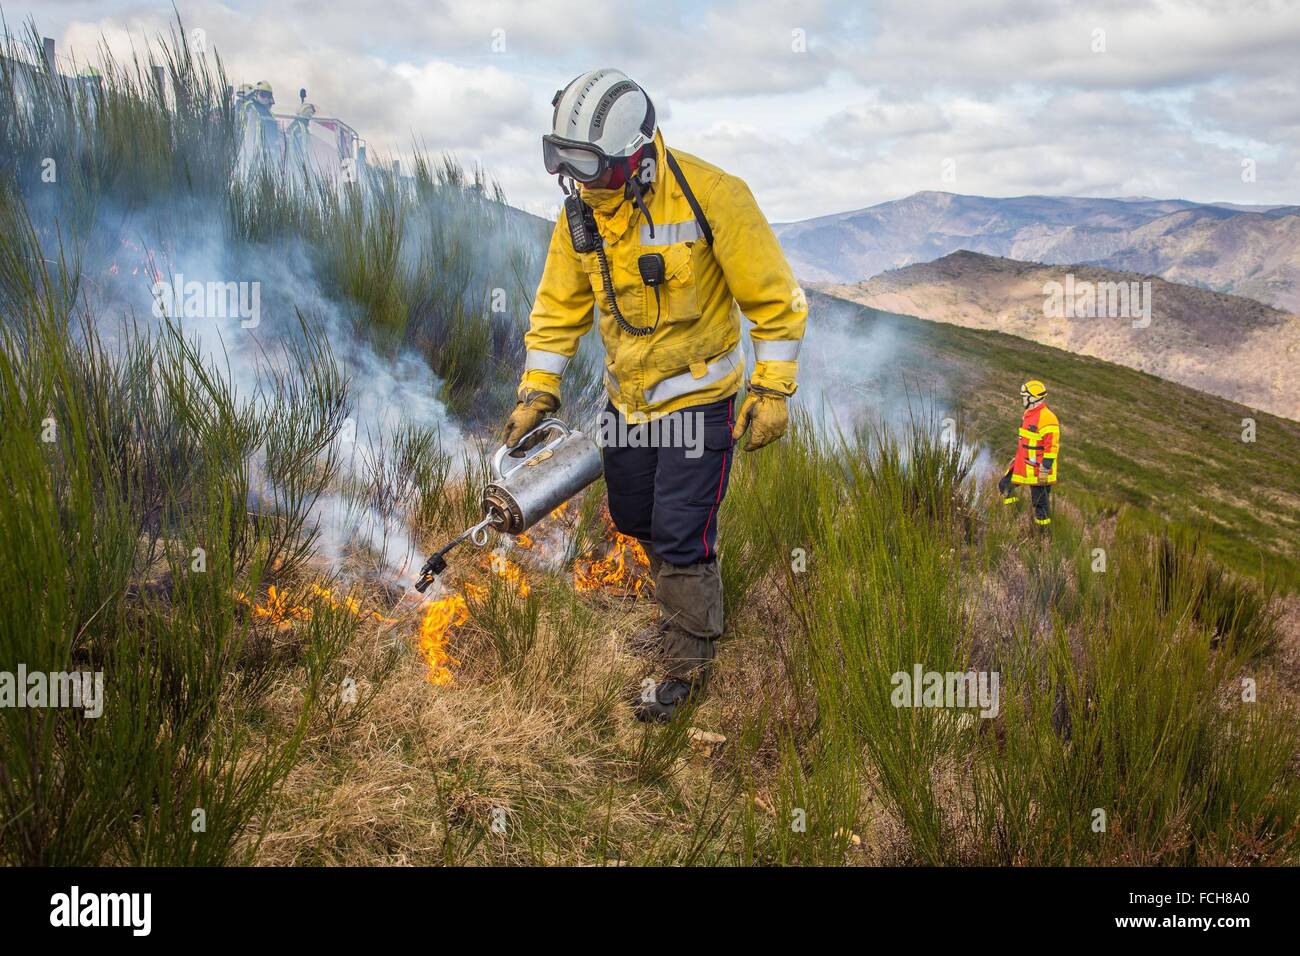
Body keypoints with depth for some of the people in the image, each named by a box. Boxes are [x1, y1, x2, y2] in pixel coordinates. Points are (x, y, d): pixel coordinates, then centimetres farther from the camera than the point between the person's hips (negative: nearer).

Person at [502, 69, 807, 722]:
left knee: (680, 537, -4)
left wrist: (772, 391, -16)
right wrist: (536, 394, 2)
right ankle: (684, 612, 44)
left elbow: (774, 299, -15)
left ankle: (689, 663, 16)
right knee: (635, 519, 19)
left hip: (698, 398, -6)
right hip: (627, 396, 6)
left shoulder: (711, 197, -24)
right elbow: (559, 306, 6)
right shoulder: (580, 214, -7)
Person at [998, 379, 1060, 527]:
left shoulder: (1047, 418, -21)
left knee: (1040, 501, 0)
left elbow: (1052, 446, -22)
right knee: (1005, 485, 13)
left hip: (1037, 468, -10)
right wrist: (1016, 458, 25)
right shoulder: (1029, 414, 10)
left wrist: (1045, 470, -22)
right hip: (1023, 464, 10)